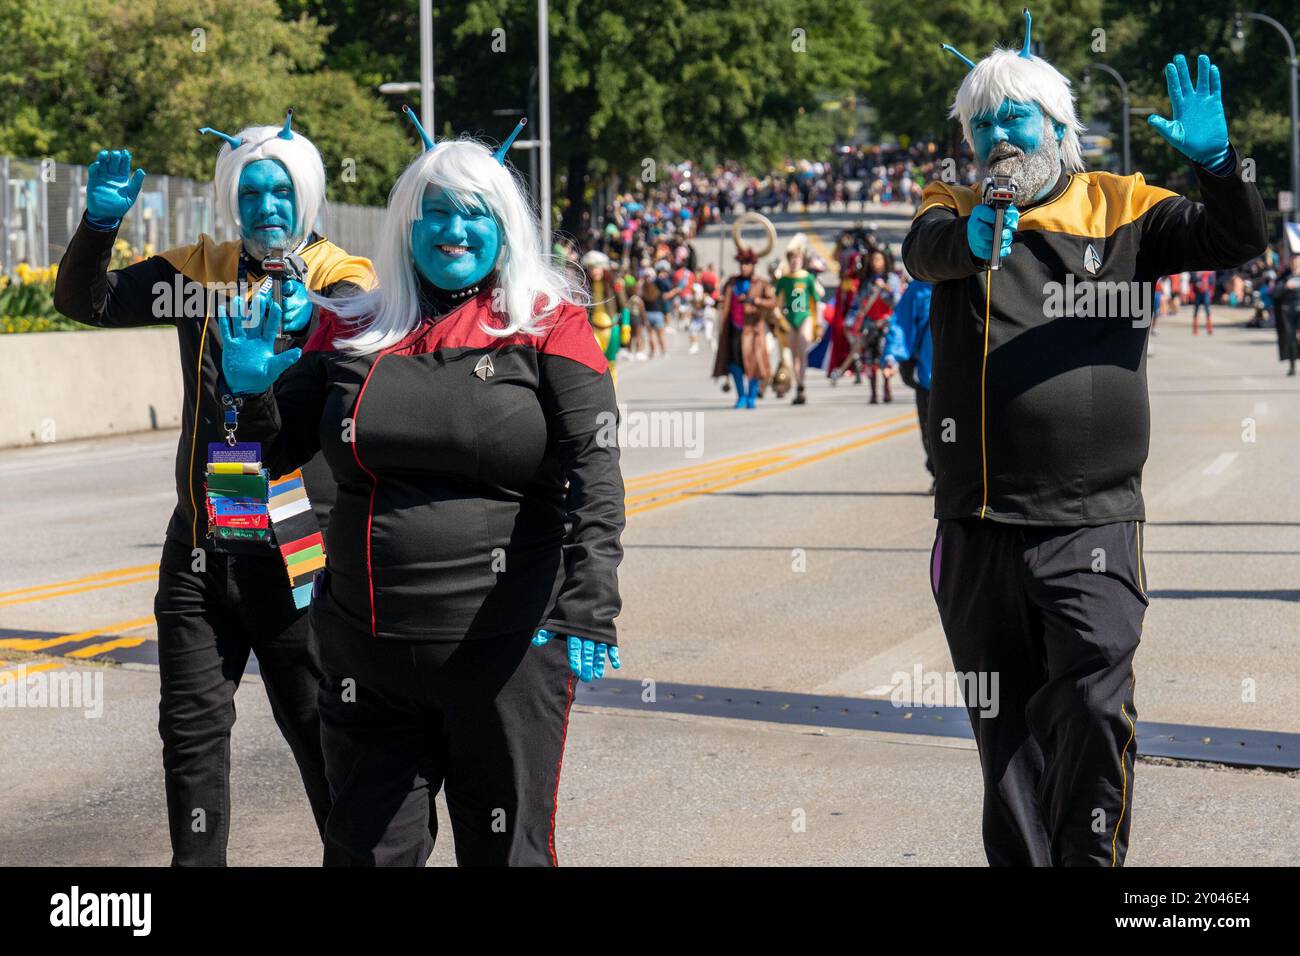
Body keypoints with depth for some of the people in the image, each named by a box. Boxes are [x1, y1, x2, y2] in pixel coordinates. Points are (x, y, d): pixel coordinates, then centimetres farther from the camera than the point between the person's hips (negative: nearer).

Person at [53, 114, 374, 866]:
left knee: (322, 728, 3)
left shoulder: (339, 274, -4)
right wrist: (102, 223, -14)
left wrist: (312, 317, -48)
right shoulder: (203, 268, 8)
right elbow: (85, 302, 4)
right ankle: (197, 861, 24)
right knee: (192, 726, 11)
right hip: (202, 547, 4)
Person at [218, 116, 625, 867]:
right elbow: (278, 452, 16)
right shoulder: (354, 332, 8)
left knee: (507, 849, 9)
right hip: (368, 655, 3)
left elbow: (594, 474, -11)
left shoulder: (549, 326, -2)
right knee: (367, 849, 12)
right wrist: (254, 389, -6)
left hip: (506, 651, -3)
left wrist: (588, 609, -23)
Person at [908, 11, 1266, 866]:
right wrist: (966, 237, -40)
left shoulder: (1120, 211, 7)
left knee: (1094, 709, -15)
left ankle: (1092, 857, 0)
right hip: (979, 529, 2)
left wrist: (1215, 162, -22)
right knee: (1005, 728, 11)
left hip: (1091, 524, -2)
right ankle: (1019, 860, 24)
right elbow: (924, 250, -15)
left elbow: (1240, 241, -2)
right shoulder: (958, 218, 8)